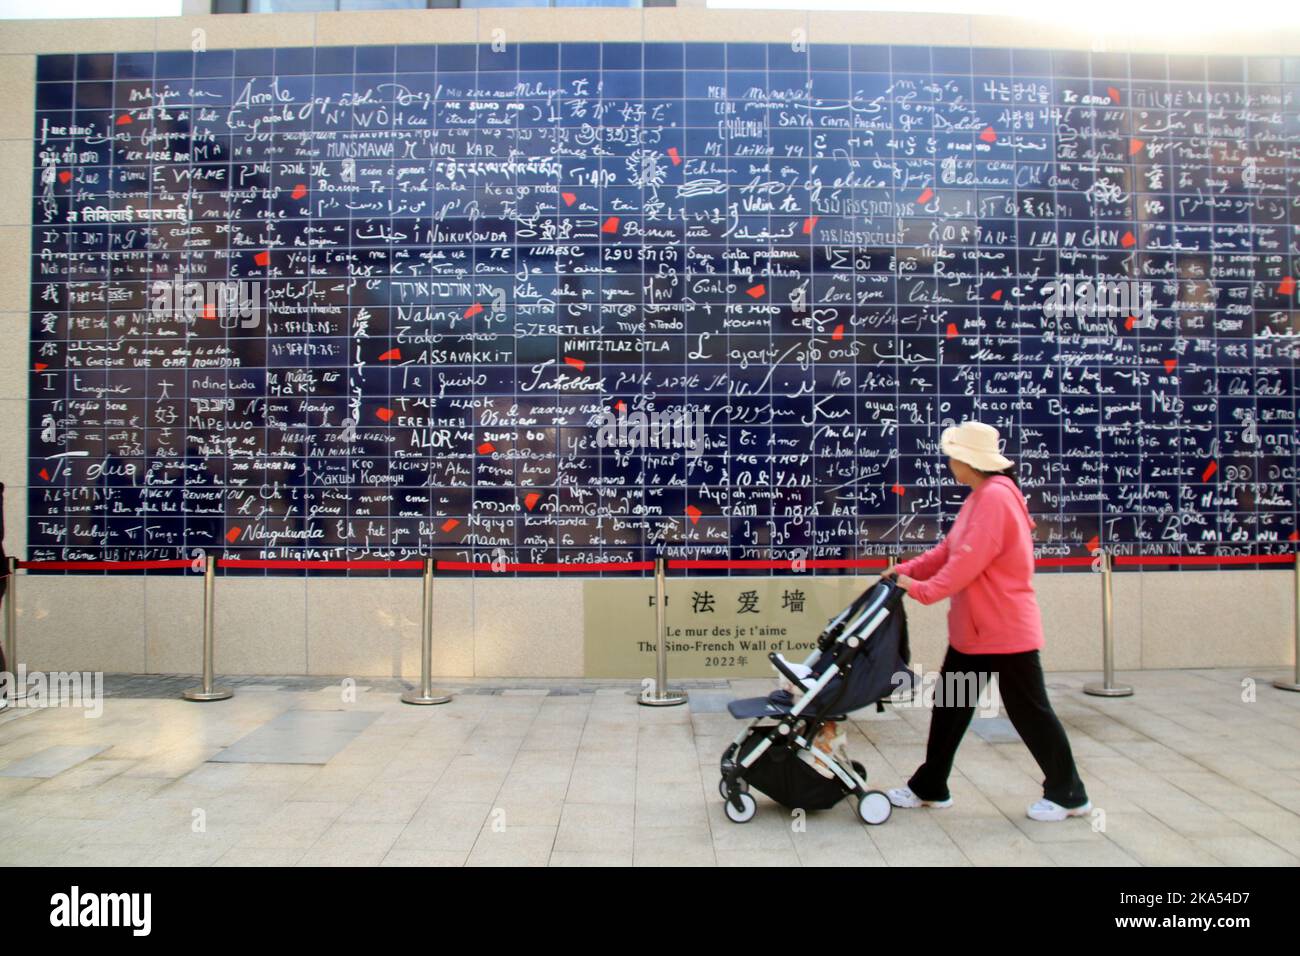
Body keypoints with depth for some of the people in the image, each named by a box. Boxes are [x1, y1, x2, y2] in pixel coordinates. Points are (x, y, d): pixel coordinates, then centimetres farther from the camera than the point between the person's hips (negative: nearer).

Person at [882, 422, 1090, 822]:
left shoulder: (996, 497, -20)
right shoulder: (979, 498, 12)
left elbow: (968, 560, -26)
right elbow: (949, 549, 14)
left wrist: (924, 590, -20)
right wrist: (907, 570, 5)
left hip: (1006, 629, -10)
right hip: (972, 628, 10)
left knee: (1029, 710, 4)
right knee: (949, 706, 13)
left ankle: (1068, 794, 21)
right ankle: (929, 787, 22)